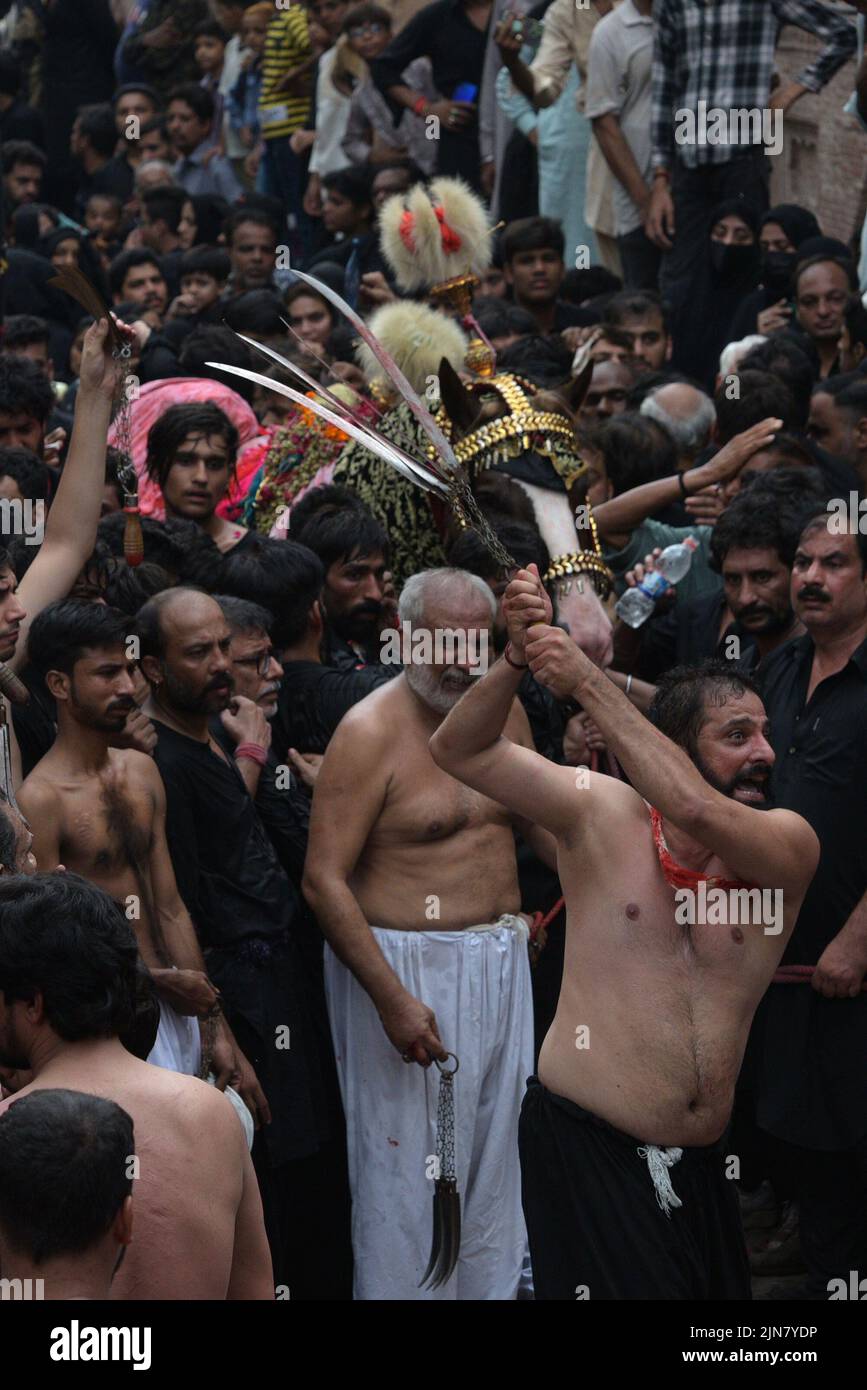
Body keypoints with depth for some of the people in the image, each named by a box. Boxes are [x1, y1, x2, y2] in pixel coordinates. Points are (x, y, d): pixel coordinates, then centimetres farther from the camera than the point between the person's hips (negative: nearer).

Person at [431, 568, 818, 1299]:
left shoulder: (789, 844, -2)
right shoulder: (604, 814, 0)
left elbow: (696, 809, -23)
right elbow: (460, 751, -2)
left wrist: (589, 681, -23)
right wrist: (520, 657, -19)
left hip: (698, 1162, 3)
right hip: (586, 1148, -2)